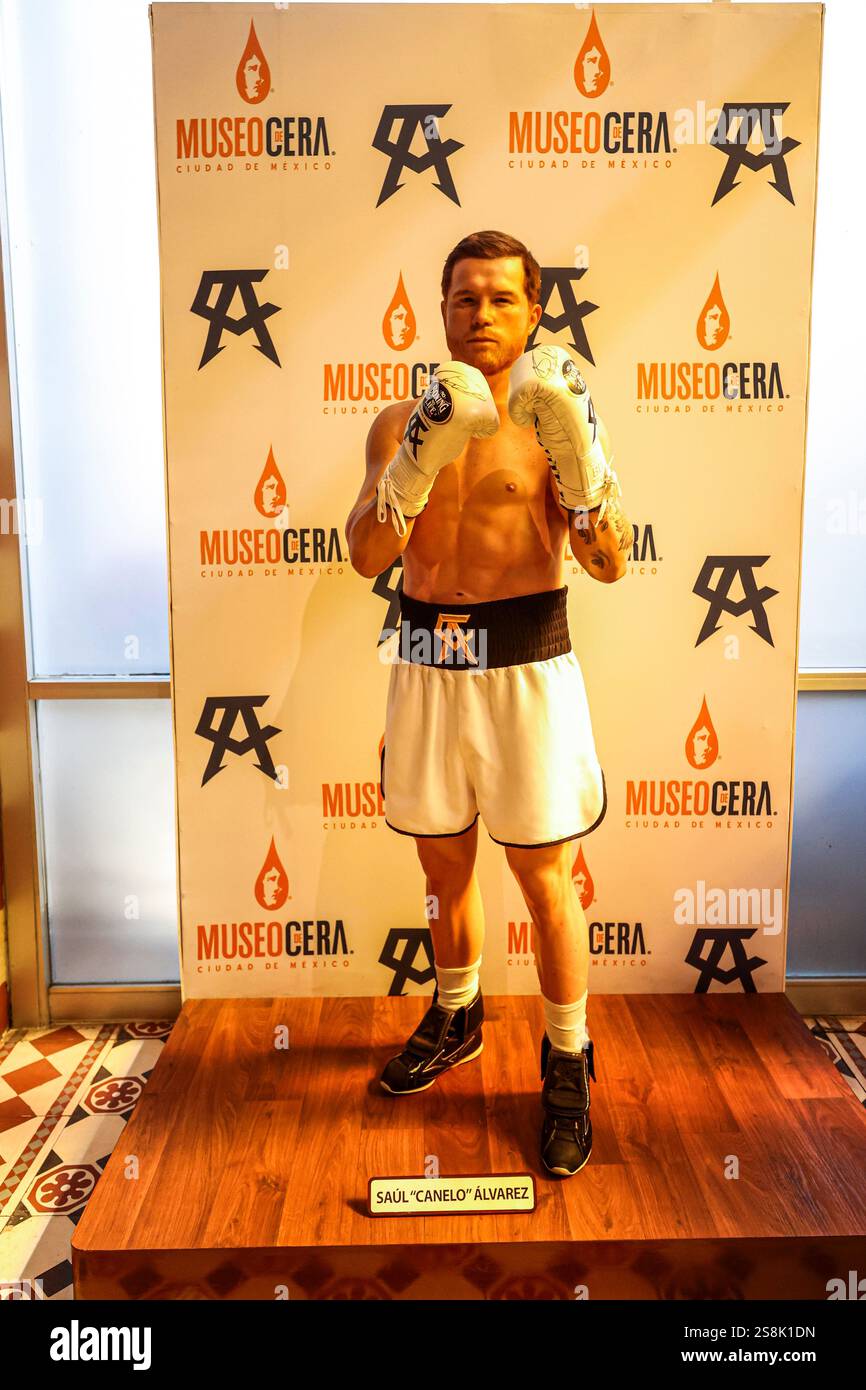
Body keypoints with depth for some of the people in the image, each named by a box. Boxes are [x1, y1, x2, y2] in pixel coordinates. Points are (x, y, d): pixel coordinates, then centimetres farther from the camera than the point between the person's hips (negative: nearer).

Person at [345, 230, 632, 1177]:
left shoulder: (556, 418, 0)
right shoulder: (401, 423, 6)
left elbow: (609, 562, -11)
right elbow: (368, 555, -8)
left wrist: (575, 446, -25)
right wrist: (421, 453, -23)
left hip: (525, 668, -3)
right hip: (427, 664, 3)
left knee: (546, 884, 5)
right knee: (445, 867, 18)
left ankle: (567, 1064, 25)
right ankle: (456, 1018, 42)